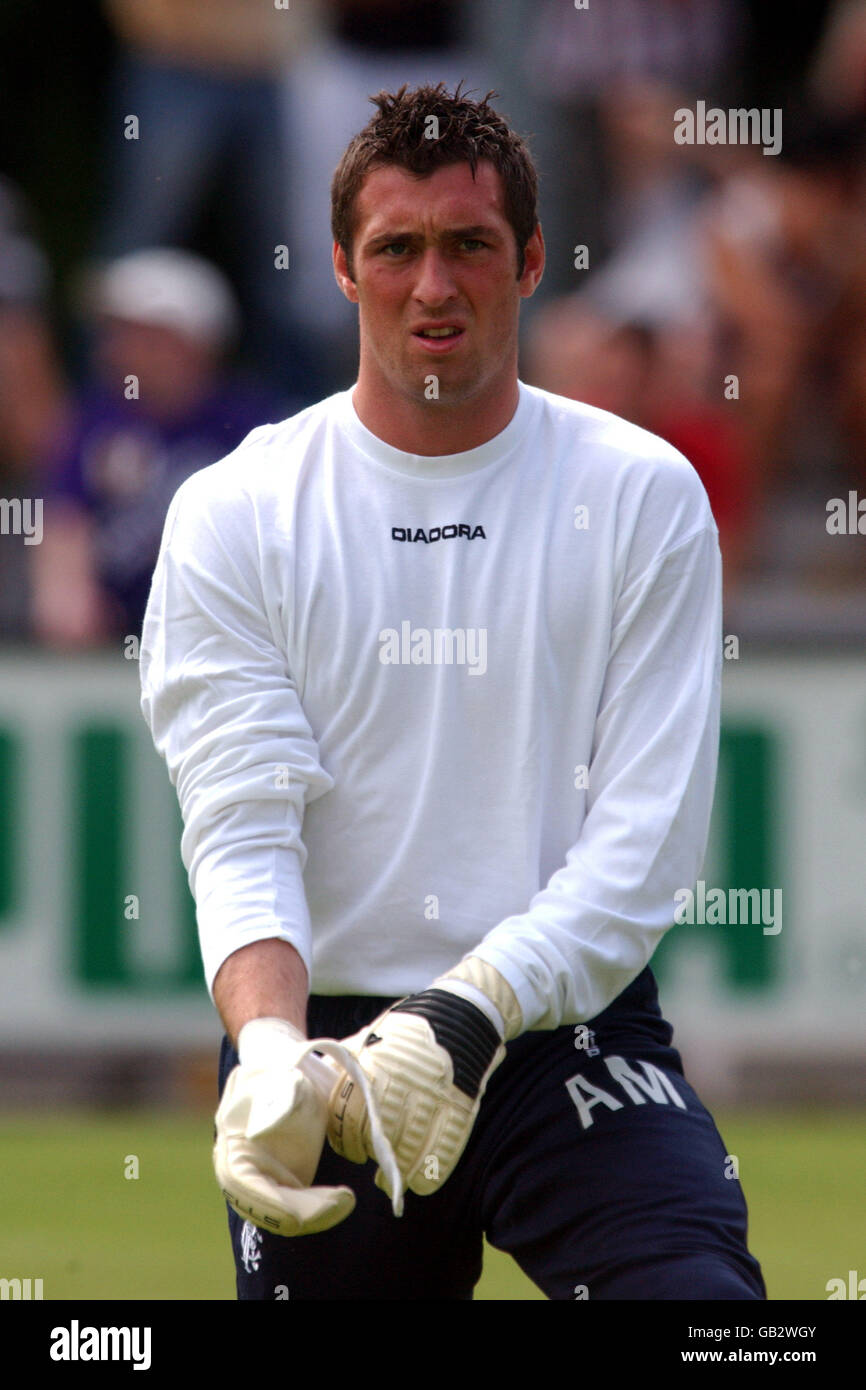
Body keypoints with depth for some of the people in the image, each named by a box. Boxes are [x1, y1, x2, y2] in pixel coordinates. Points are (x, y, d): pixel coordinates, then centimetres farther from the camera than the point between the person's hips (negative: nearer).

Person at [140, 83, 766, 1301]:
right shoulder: (236, 515, 3)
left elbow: (648, 841, -6)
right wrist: (271, 1050, -26)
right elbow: (241, 834, -6)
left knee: (701, 1291, -28)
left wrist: (468, 1015, -21)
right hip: (323, 1034, 2)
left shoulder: (642, 495, 2)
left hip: (573, 1026, -2)